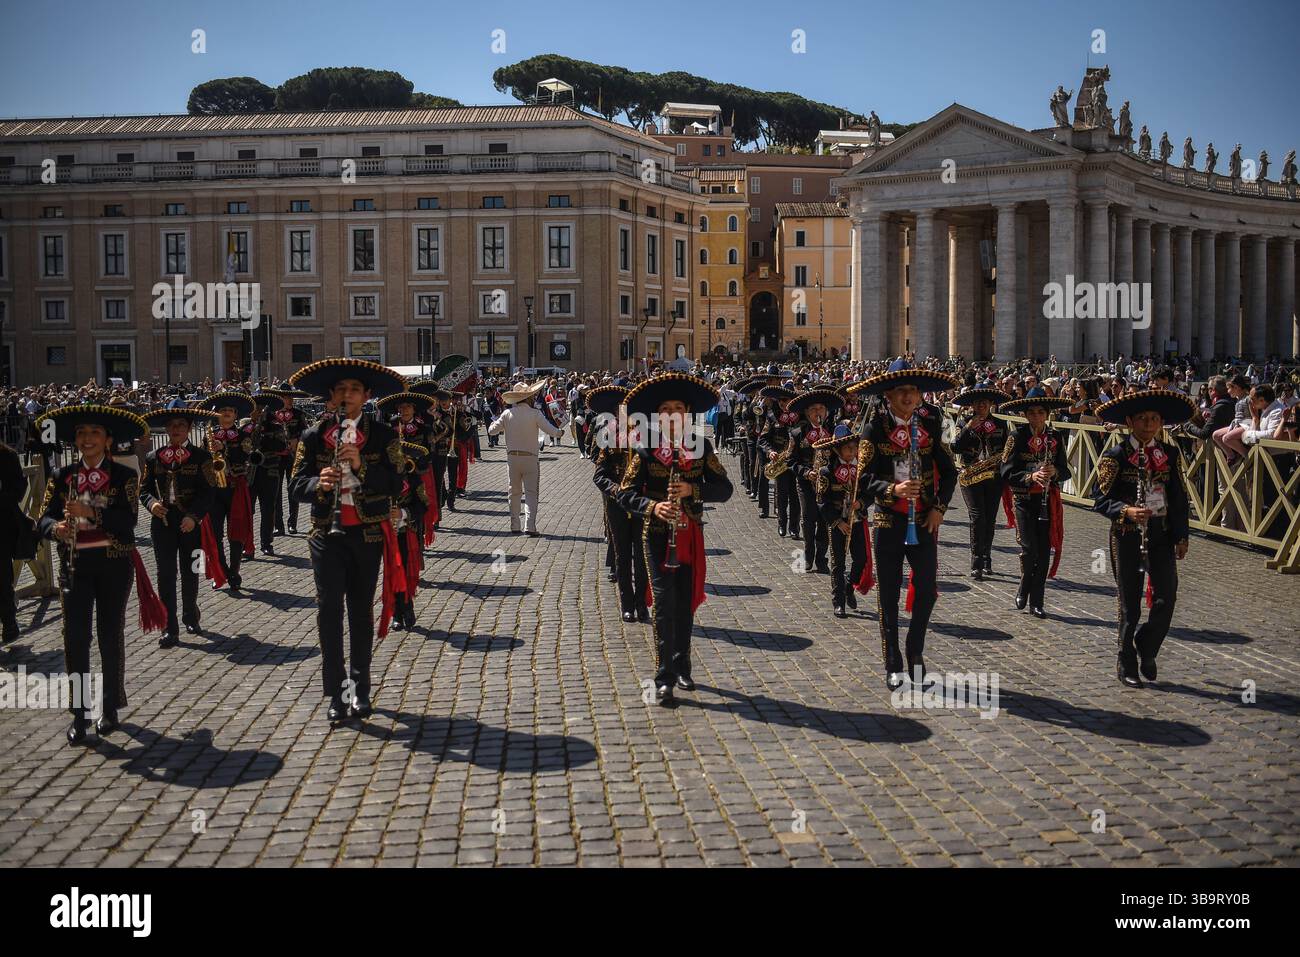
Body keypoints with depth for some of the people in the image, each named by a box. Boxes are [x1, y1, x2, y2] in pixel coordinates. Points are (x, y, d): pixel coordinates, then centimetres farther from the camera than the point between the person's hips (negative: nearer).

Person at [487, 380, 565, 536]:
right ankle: (530, 526, -12)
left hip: (512, 457, 3)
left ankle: (514, 526, 17)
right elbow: (552, 432, -14)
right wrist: (560, 432, 8)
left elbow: (492, 431, 4)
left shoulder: (507, 414, -3)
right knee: (531, 492, 0)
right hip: (530, 458, -3)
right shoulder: (535, 414, -11)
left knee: (514, 492, 14)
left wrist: (495, 422, 26)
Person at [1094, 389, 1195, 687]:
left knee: (1166, 598, -3)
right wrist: (1127, 511, -25)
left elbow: (1179, 498, 11)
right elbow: (1102, 500, -7)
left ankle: (1146, 648, 22)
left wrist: (1182, 536, 6)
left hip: (1162, 532, 3)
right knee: (1130, 604, 4)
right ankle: (1127, 665, 18)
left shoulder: (1171, 454, 5)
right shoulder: (1114, 456, -6)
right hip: (1127, 535, -3)